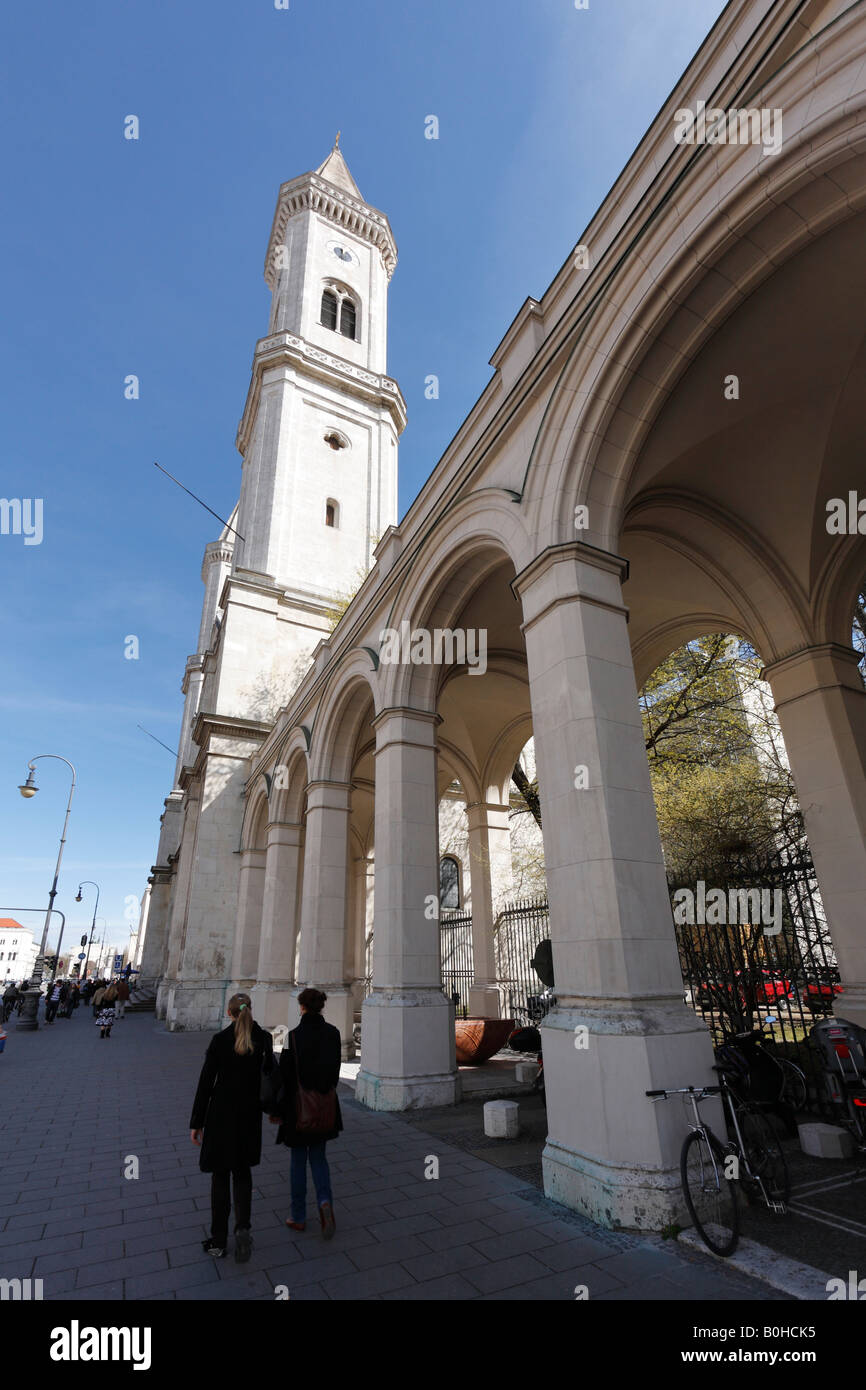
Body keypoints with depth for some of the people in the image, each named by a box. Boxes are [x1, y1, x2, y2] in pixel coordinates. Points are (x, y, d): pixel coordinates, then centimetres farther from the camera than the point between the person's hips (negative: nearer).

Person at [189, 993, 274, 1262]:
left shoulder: (220, 1040, -13)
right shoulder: (263, 1038, -7)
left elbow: (206, 1083, -10)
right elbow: (269, 1071, 9)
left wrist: (196, 1123, -2)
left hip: (221, 1114, -2)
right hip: (250, 1115, 2)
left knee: (220, 1175, 13)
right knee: (242, 1172, 19)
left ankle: (218, 1242, 20)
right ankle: (242, 1227, 1)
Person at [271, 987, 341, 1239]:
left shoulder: (294, 1036, -19)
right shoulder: (333, 1033, -6)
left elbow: (285, 1076, -15)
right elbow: (335, 1069, 4)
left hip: (299, 1106, -3)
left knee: (298, 1160, 15)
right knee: (318, 1157, 20)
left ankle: (298, 1217, 26)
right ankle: (325, 1200, -1)